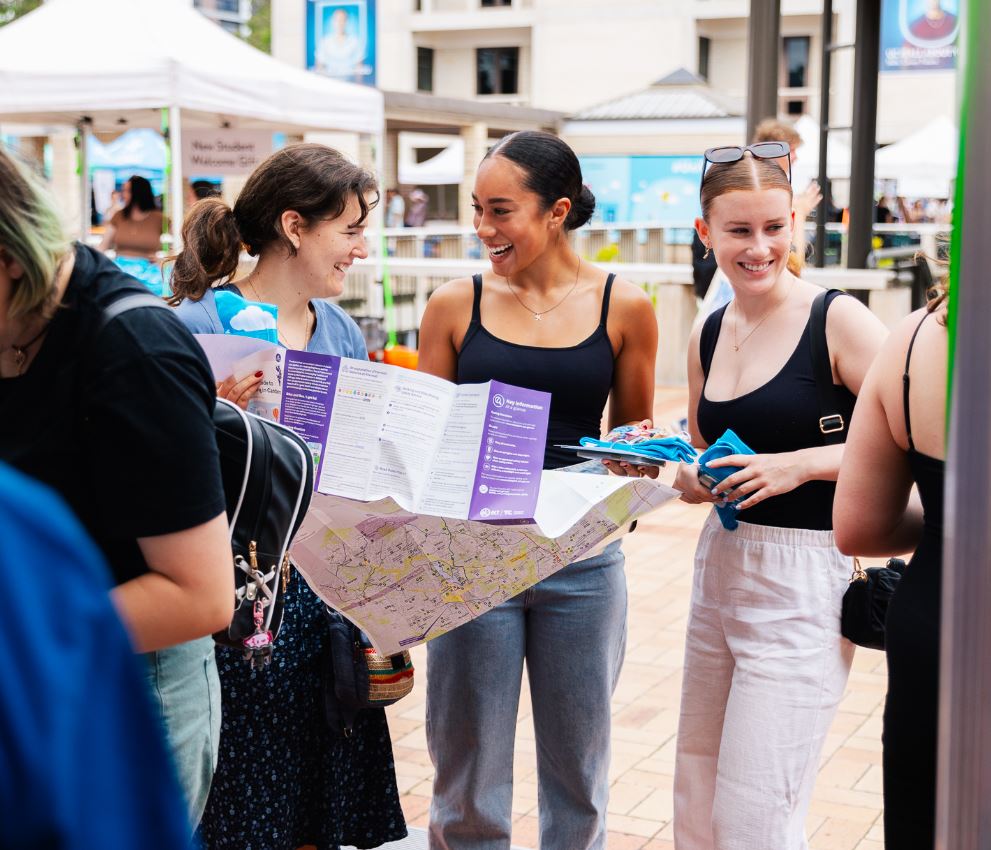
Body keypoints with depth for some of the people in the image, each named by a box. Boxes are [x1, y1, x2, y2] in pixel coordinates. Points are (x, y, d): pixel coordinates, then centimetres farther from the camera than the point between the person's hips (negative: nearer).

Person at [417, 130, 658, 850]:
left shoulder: (623, 308, 1)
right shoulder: (456, 304, 1)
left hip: (581, 558, 0)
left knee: (578, 771, 15)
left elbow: (633, 435, 11)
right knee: (468, 772, 8)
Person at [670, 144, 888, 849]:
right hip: (718, 570, 7)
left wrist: (803, 463, -20)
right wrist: (686, 476, 0)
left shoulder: (837, 320, -10)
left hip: (802, 580, -7)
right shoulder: (707, 338, 9)